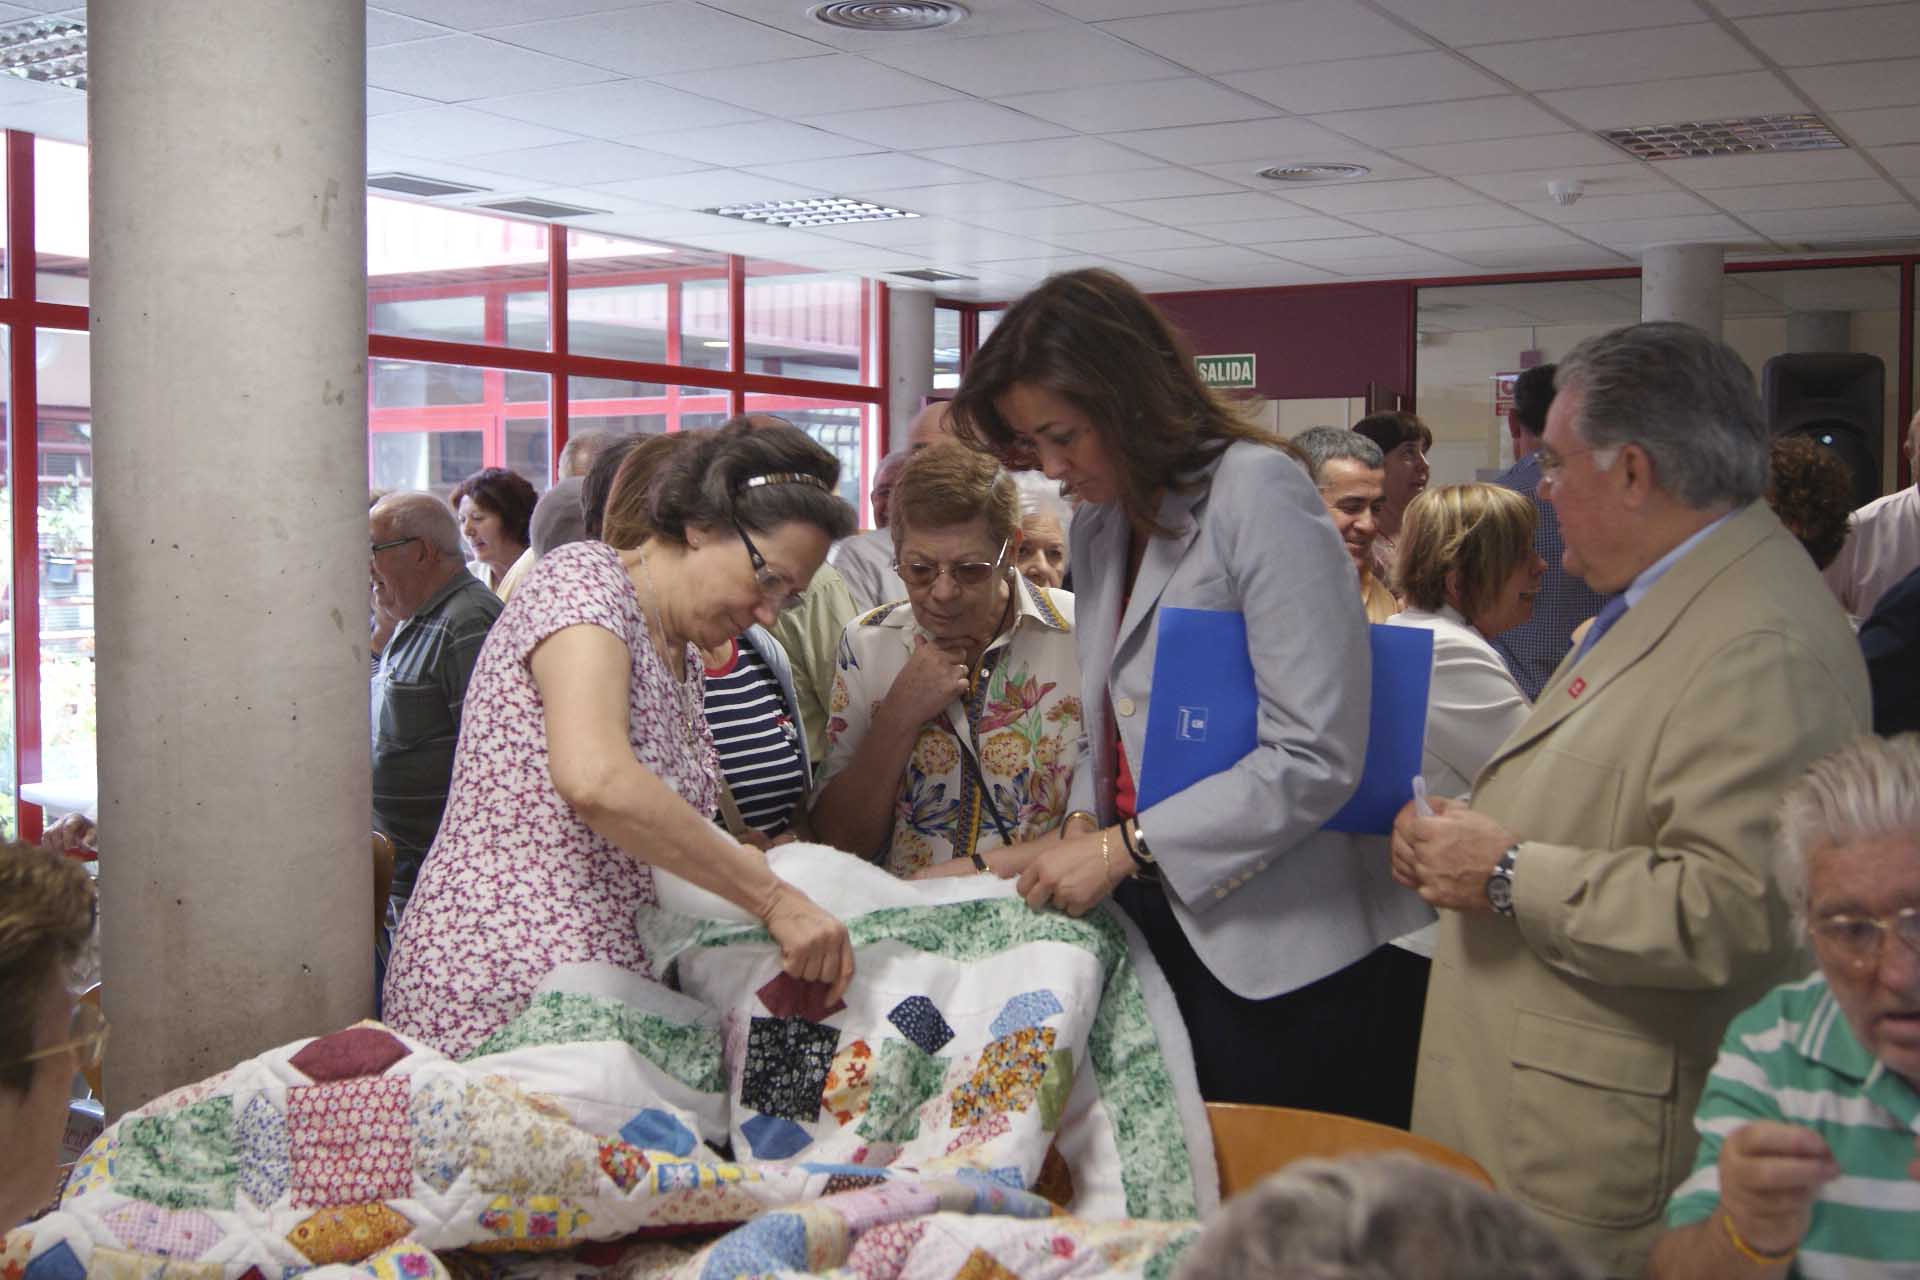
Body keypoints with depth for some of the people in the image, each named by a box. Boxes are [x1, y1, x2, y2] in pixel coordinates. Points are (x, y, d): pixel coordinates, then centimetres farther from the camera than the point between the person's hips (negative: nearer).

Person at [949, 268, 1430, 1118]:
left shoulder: (1257, 490, -13)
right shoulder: (1100, 522, 12)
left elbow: (1316, 757, -20)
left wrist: (1126, 848, -18)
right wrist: (1086, 822, -1)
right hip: (1152, 915, 7)